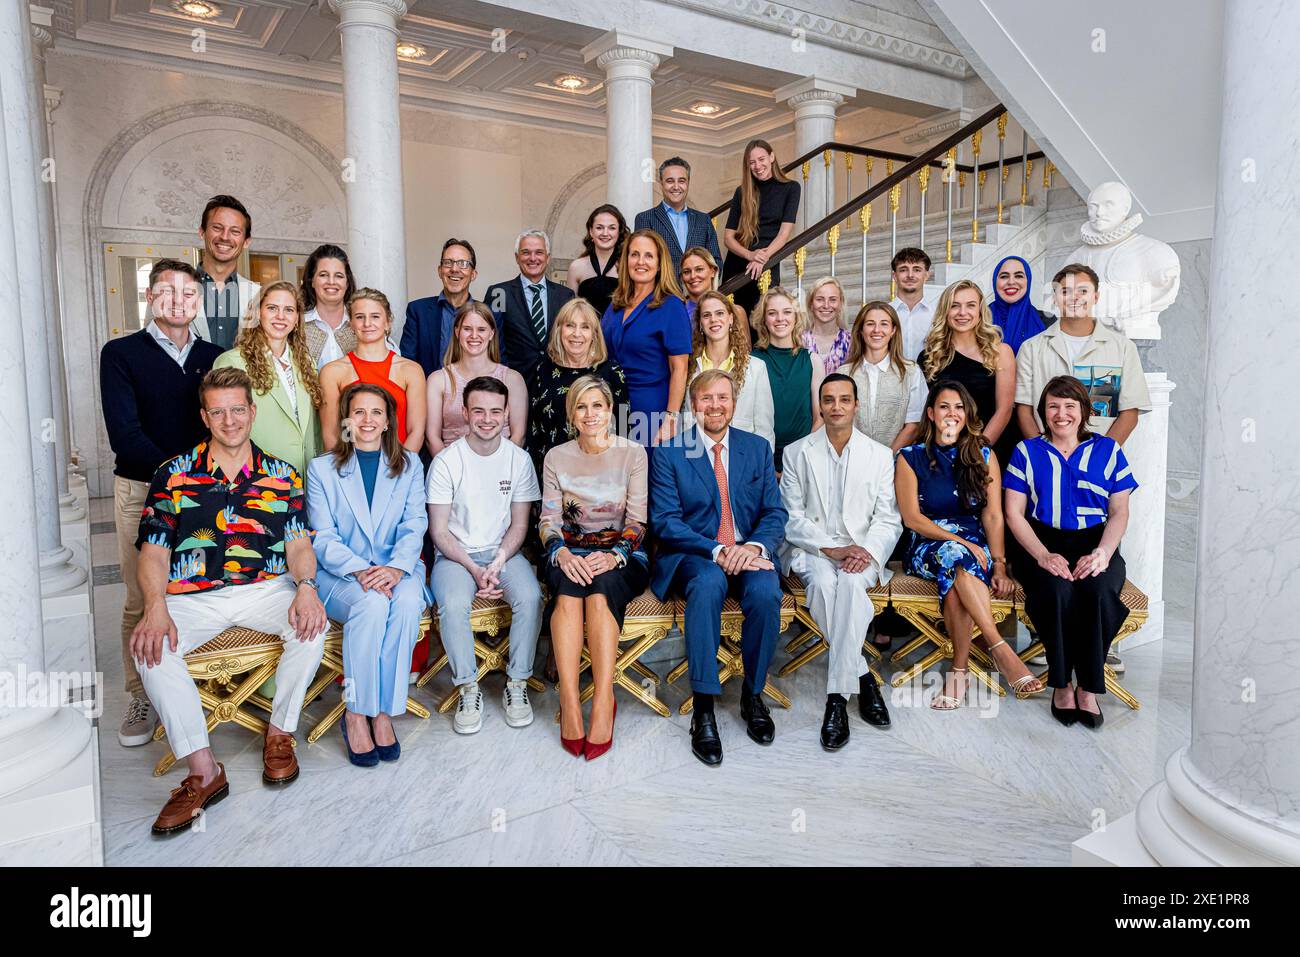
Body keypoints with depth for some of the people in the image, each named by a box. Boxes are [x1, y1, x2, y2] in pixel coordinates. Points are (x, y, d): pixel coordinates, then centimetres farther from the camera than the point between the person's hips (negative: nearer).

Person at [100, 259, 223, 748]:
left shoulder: (215, 358, 10)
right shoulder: (121, 354, 1)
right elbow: (124, 435, -9)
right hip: (142, 490, -2)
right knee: (142, 600, 3)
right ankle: (143, 698, 15)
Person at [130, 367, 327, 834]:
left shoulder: (281, 475, 10)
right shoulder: (173, 474, 8)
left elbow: (298, 544, 2)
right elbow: (154, 551, 1)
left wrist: (306, 586, -21)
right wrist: (156, 608, -18)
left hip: (266, 588, 0)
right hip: (193, 596, 0)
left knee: (312, 624, -29)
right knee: (151, 646, -28)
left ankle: (280, 734, -8)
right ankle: (203, 772, -22)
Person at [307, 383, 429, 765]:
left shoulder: (409, 465, 12)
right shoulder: (322, 468, 9)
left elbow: (414, 526, 1)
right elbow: (323, 538, -1)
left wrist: (396, 567, -20)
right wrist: (360, 571, -20)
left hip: (398, 570, 1)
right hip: (340, 574, -1)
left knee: (408, 602, -34)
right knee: (372, 603, -34)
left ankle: (383, 711, -23)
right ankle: (356, 714, -21)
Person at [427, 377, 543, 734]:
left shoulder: (519, 459, 2)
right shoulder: (446, 461, -4)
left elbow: (519, 525, 4)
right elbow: (439, 530, -4)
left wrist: (497, 564, -13)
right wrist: (474, 569, -17)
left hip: (504, 553, 2)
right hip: (455, 555, -1)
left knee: (530, 597, -28)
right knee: (453, 604, -32)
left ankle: (516, 684, -10)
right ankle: (468, 688, -12)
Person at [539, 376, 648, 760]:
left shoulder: (633, 454, 2)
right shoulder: (557, 457, 8)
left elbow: (637, 522, -2)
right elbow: (549, 519, 4)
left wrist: (614, 555, -21)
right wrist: (562, 553, -18)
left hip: (621, 553, -1)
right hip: (571, 552, 2)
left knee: (601, 590, -35)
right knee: (567, 590, -34)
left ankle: (603, 701, -36)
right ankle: (569, 702, -36)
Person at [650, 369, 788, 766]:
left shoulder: (758, 448, 11)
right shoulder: (669, 453, 2)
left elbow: (775, 513, 6)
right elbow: (665, 521, -6)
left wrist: (754, 546, -17)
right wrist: (717, 551, -20)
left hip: (749, 553, 2)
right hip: (694, 555, -2)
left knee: (766, 590, -31)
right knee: (708, 582, -36)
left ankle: (753, 695, -8)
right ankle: (703, 709, -29)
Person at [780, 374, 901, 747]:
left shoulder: (880, 455, 10)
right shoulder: (797, 453, 7)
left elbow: (888, 520, 5)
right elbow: (792, 518, 1)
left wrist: (867, 551, -16)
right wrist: (831, 548, -14)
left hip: (862, 551, 0)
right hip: (811, 549, 0)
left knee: (850, 583, -34)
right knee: (823, 583, -34)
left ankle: (837, 696, -31)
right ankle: (862, 677, -19)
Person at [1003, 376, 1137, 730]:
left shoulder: (1107, 450, 14)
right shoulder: (1027, 451, 11)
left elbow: (1119, 512, 8)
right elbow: (1014, 513, 3)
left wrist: (1102, 553, -11)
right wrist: (1043, 555, -13)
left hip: (1095, 544, 1)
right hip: (1045, 544, -1)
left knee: (1098, 590, -33)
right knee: (1057, 589, -34)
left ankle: (1088, 689, -18)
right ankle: (1061, 685, -17)